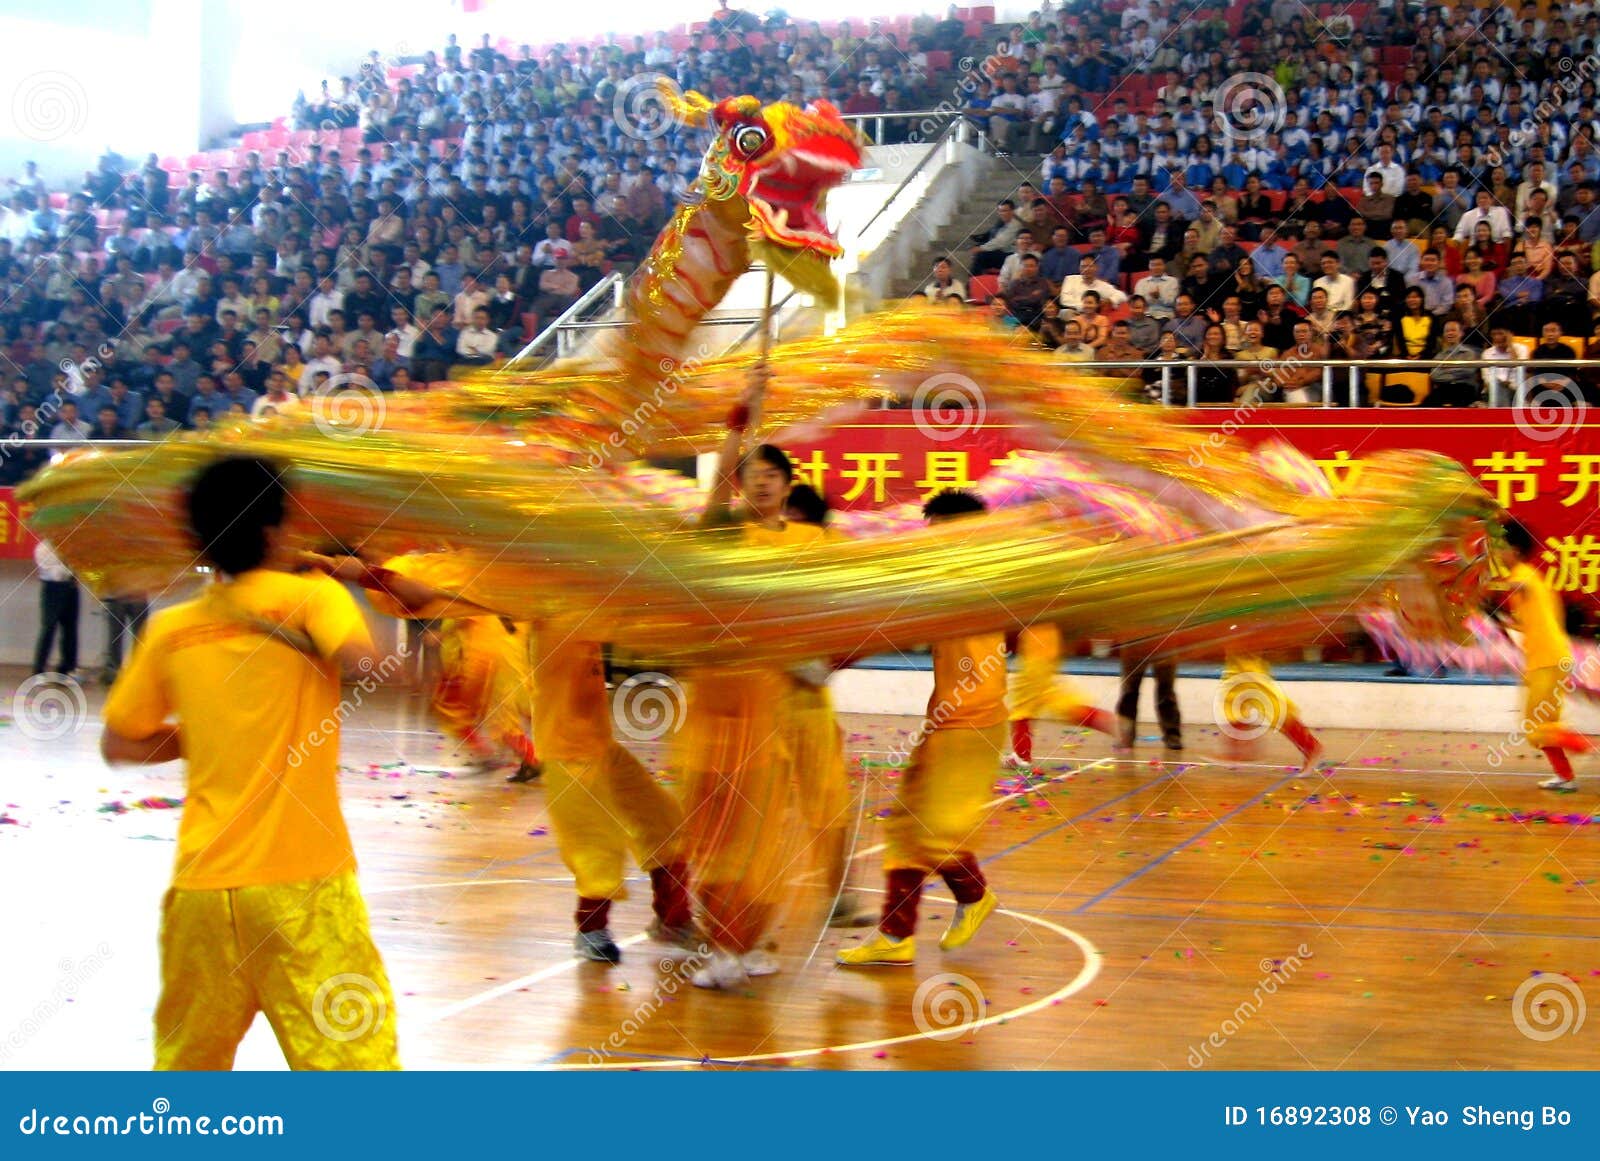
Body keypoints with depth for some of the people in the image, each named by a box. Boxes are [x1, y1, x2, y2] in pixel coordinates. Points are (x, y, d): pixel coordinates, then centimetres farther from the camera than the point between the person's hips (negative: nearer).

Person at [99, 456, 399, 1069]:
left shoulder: (170, 628, 9)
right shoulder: (313, 595, -3)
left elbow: (118, 743, 16)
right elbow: (362, 661, -22)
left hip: (201, 881, 5)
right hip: (303, 880, -5)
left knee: (185, 1056, 19)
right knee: (355, 1054, -5)